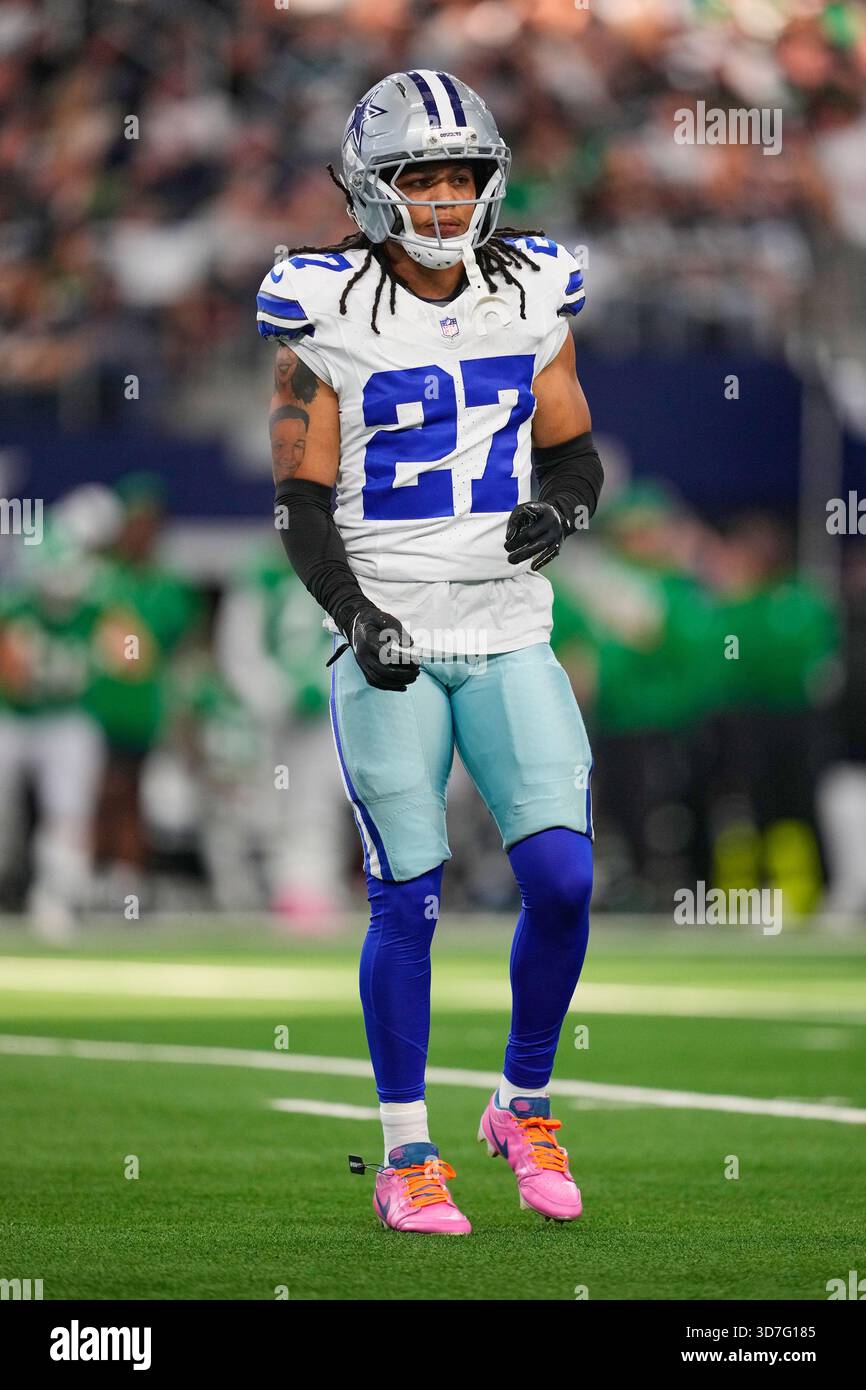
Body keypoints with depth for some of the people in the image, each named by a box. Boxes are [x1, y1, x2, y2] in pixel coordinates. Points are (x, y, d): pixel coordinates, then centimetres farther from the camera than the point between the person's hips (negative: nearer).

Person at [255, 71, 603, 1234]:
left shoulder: (532, 296, 4)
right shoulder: (330, 317, -7)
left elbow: (575, 453, 12)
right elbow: (301, 505, -5)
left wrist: (561, 508, -10)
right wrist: (354, 616, -18)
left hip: (509, 635, 3)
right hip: (388, 645, -3)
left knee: (563, 879, -8)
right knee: (408, 902, -4)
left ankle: (525, 1107, 15)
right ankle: (406, 1160, 9)